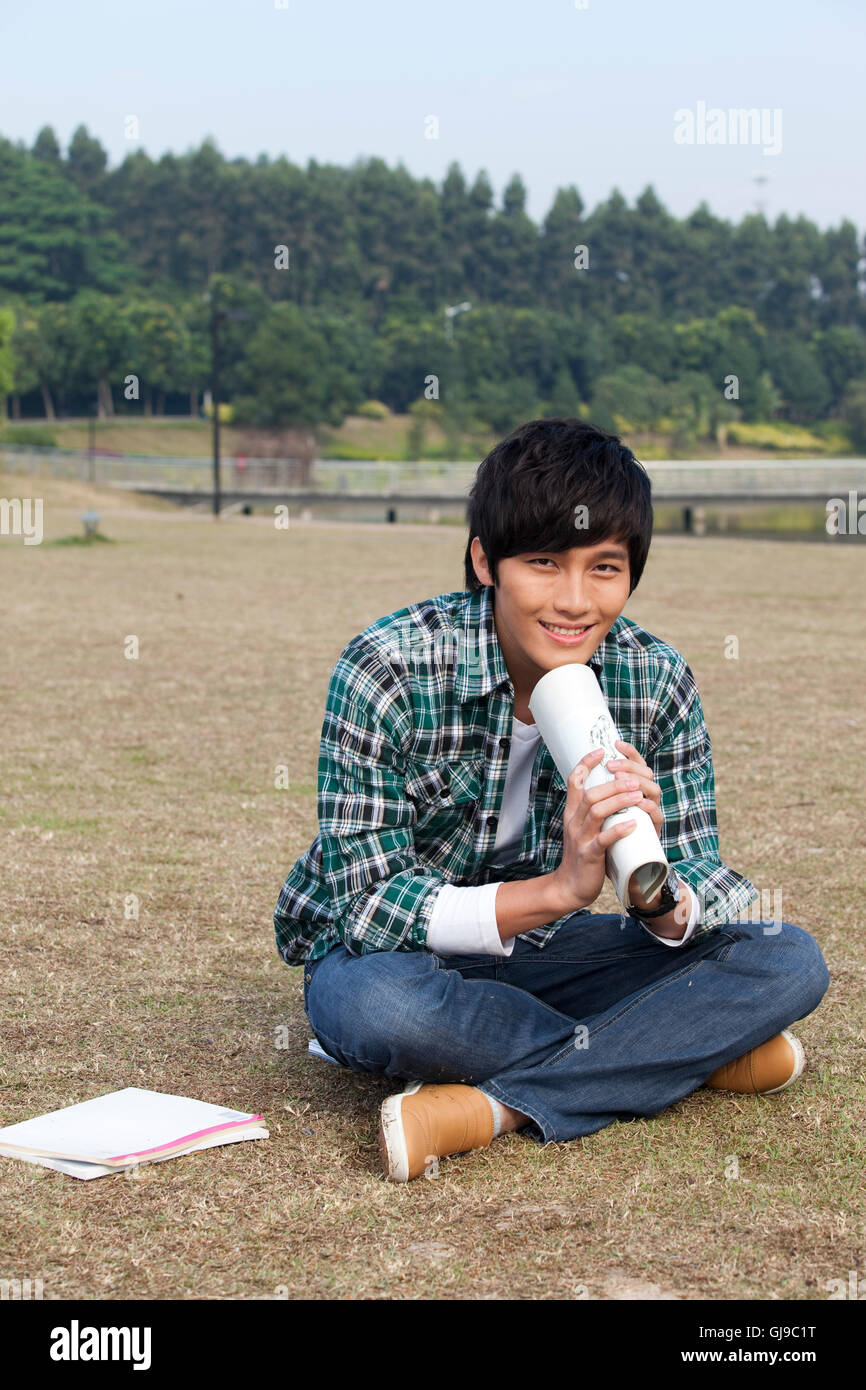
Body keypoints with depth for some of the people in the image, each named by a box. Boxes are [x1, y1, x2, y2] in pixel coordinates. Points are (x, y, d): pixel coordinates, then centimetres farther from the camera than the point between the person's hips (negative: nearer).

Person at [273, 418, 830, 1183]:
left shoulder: (656, 677, -12)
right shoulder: (389, 668, -23)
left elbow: (701, 877, -9)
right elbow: (364, 903, -26)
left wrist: (659, 894, -35)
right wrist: (560, 889, -39)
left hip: (536, 949, 4)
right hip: (388, 952, -3)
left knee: (790, 960, -14)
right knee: (376, 1003, -39)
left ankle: (489, 1111, -24)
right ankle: (690, 1054, -18)